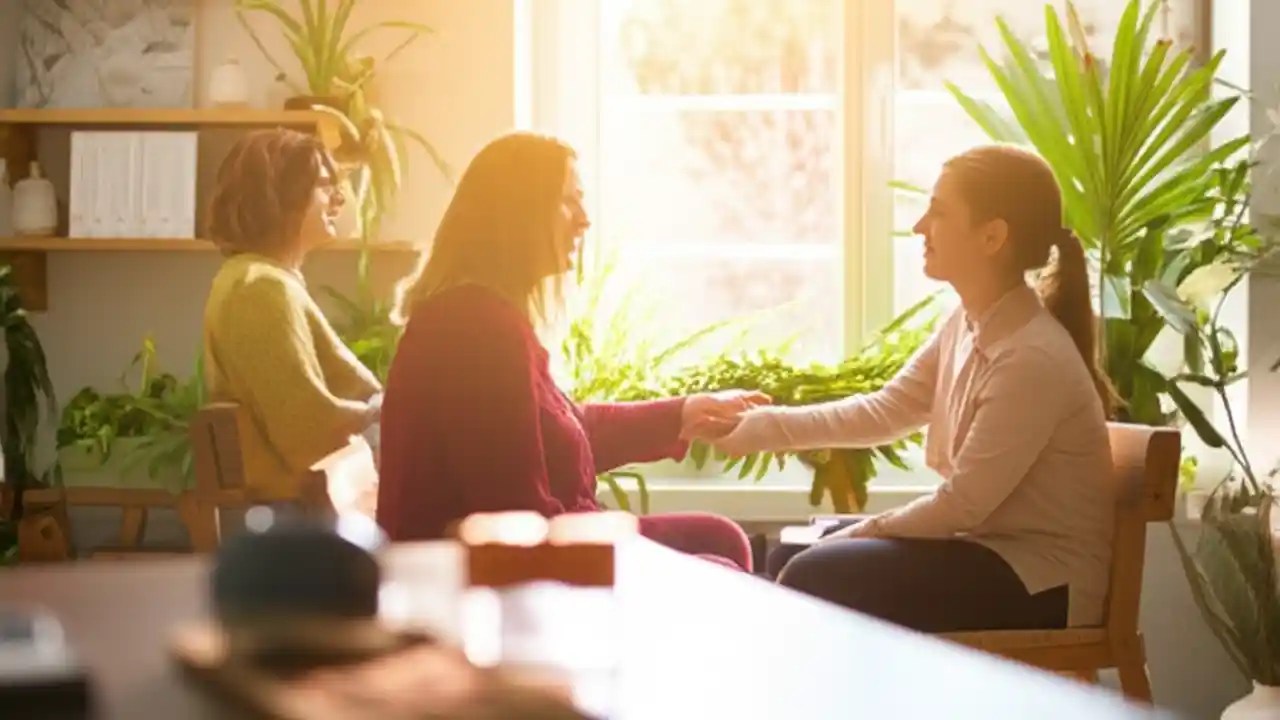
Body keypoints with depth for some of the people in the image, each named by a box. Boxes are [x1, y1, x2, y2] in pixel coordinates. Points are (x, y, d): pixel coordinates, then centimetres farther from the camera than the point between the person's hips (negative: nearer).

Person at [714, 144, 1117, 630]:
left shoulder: (1033, 359, -25)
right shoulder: (968, 325, 2)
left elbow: (962, 503, -22)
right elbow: (884, 411, 7)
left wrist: (859, 534, -9)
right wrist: (754, 427, 1)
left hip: (1040, 577, -9)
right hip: (985, 544, 9)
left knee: (813, 580, -15)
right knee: (791, 557, 8)